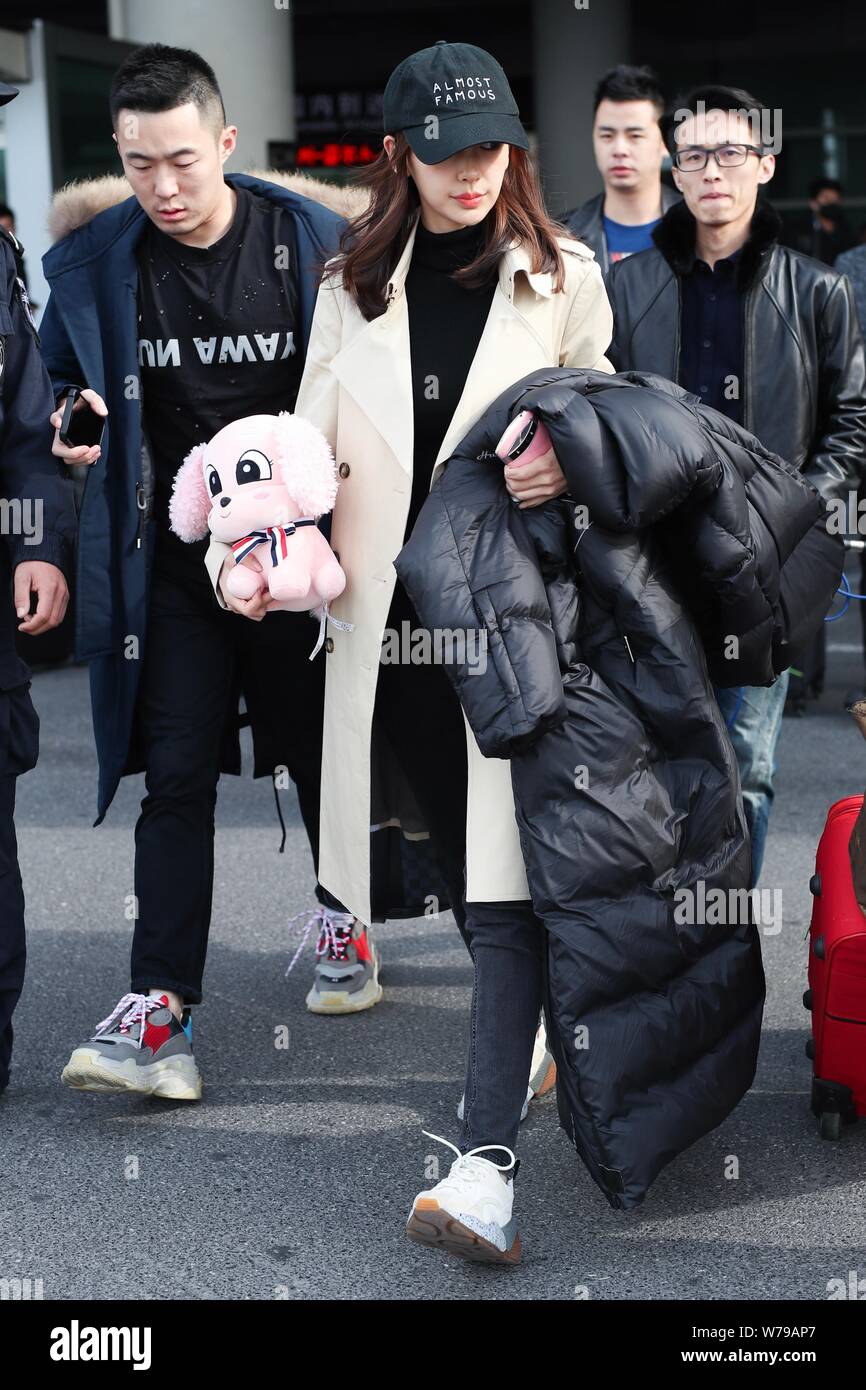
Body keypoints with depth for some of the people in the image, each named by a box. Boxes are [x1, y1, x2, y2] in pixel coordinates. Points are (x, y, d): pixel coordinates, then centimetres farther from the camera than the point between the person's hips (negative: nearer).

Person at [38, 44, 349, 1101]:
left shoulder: (310, 240, -5)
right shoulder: (93, 261, -3)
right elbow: (60, 378, 14)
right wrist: (75, 422, -8)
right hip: (173, 559, 0)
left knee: (320, 755, 12)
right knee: (176, 775, -4)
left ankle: (345, 919, 38)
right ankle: (159, 1009, -3)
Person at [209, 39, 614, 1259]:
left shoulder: (565, 280, 3)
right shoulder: (352, 283, 9)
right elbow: (311, 445, 9)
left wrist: (573, 461, -14)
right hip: (387, 623, 3)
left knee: (503, 878, -10)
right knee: (462, 865, 12)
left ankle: (487, 1150, -10)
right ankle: (528, 1024, 38)